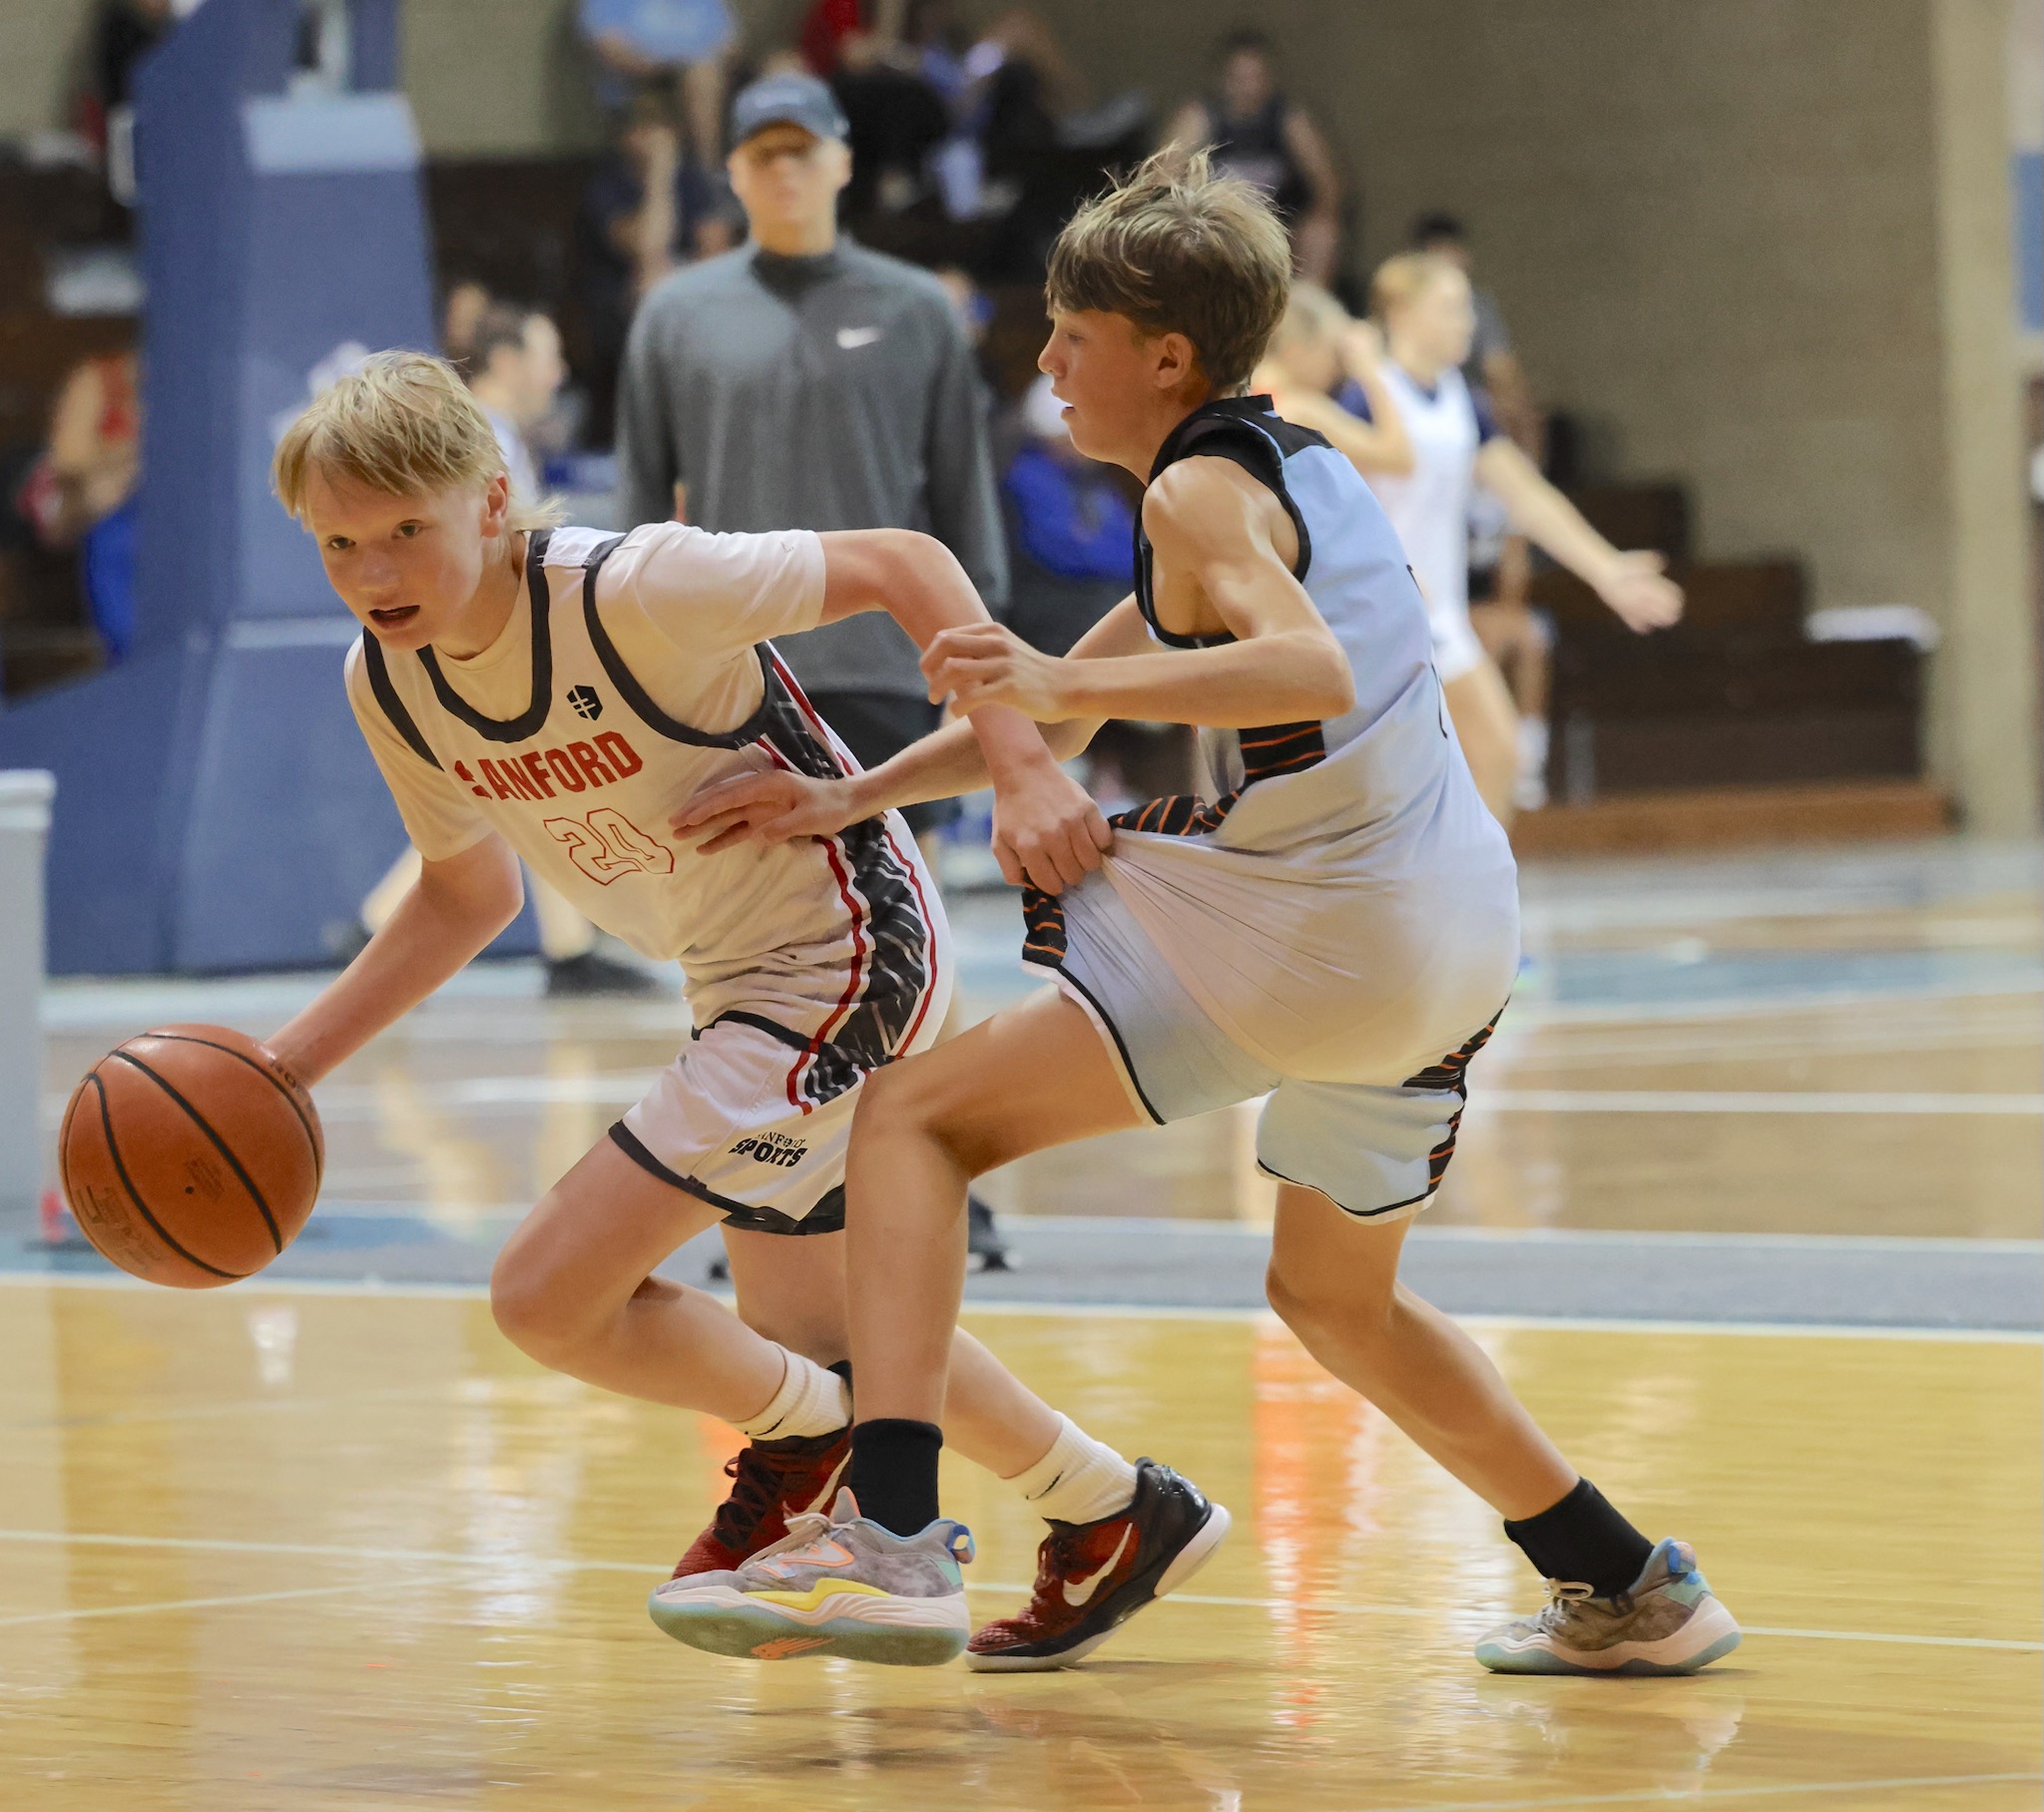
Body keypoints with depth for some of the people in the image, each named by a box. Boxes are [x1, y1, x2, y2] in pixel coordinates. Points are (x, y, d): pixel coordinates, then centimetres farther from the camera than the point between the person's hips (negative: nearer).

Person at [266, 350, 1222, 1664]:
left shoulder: (629, 590, -28)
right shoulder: (388, 683, -5)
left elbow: (900, 565, -21)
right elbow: (467, 893, 12)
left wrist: (1021, 767, -29)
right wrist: (282, 1066, 4)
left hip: (850, 954, -9)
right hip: (747, 983, 9)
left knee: (550, 1296, -14)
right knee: (806, 1331, 24)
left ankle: (807, 1435, 13)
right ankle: (1119, 1510, 43)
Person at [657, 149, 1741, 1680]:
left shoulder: (1201, 489, -5)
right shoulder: (1295, 465, 23)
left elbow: (1312, 671, -26)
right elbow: (1058, 708, 27)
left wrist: (1074, 684, -30)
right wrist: (851, 796, 22)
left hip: (1315, 925, -9)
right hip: (1463, 934, 9)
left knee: (918, 1116, -8)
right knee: (1335, 1294, 30)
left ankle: (892, 1535, -24)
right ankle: (1633, 1595, 34)